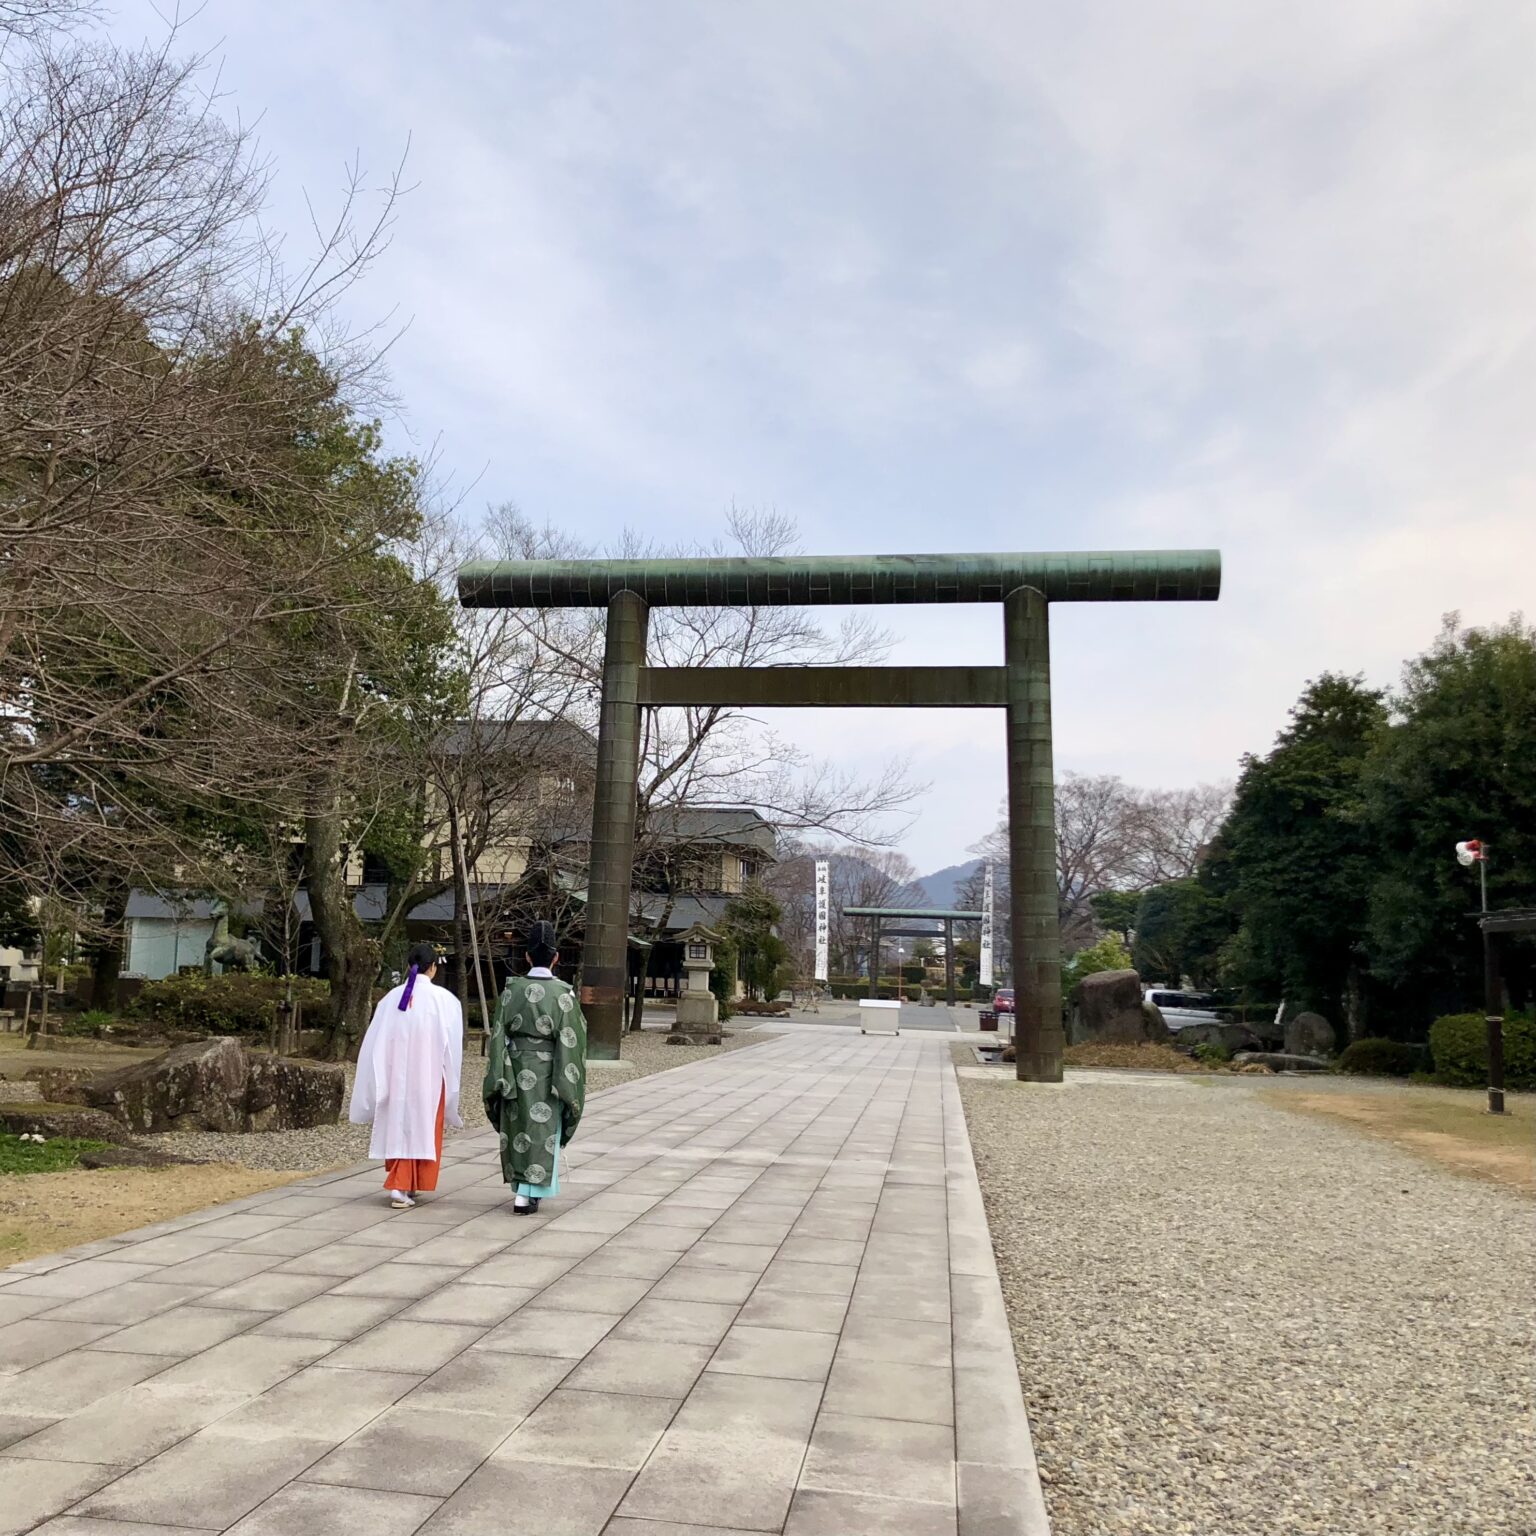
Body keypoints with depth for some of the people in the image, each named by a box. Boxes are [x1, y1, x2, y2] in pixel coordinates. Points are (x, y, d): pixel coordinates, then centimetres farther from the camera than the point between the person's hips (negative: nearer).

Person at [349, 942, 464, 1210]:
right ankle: (403, 1187, 3)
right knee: (421, 1127, 6)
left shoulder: (391, 997, 1)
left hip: (395, 1074, 3)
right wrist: (452, 1078, 7)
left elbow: (375, 1042, 4)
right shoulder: (443, 999, -8)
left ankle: (402, 1184, 22)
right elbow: (452, 1044, -5)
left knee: (398, 1125, 14)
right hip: (428, 1075, -3)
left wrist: (377, 1081, 12)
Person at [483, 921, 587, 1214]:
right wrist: (569, 1083, -3)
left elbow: (499, 1035, -3)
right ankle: (526, 1195, 4)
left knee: (517, 1128, 16)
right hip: (546, 1073, -3)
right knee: (542, 1130, 6)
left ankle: (522, 1187, 28)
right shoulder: (563, 993, -11)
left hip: (515, 1070, 3)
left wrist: (499, 1077, 2)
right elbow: (569, 1041, -10)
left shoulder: (511, 989, -3)